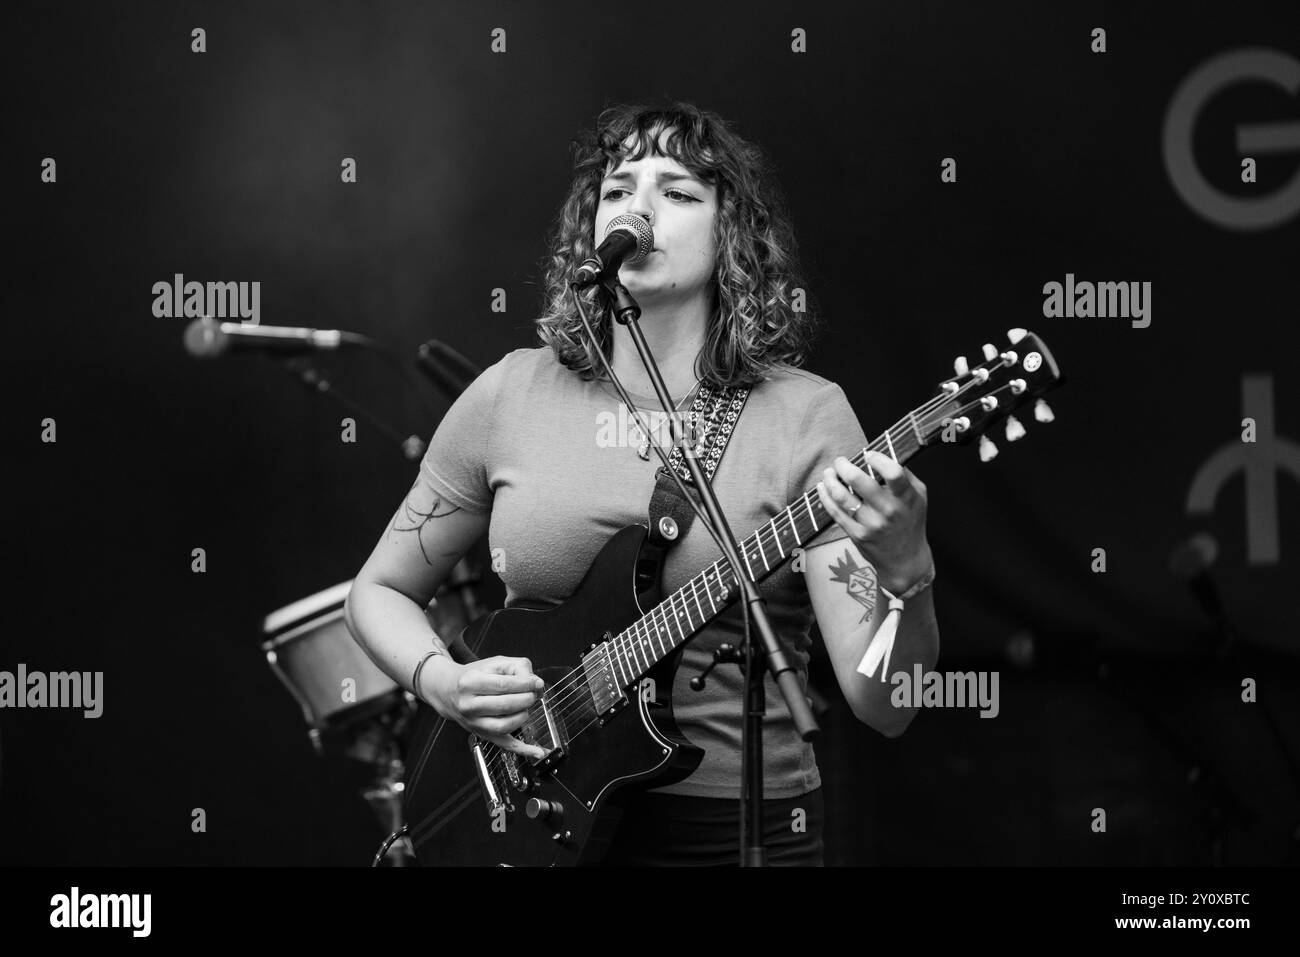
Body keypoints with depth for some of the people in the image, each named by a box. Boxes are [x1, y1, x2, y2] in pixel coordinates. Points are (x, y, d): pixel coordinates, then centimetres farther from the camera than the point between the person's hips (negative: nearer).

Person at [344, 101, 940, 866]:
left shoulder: (804, 417, -7)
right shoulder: (511, 395, 1)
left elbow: (883, 707, -12)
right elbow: (381, 591, 12)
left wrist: (904, 572, -30)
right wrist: (444, 683, -6)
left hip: (740, 826, -2)